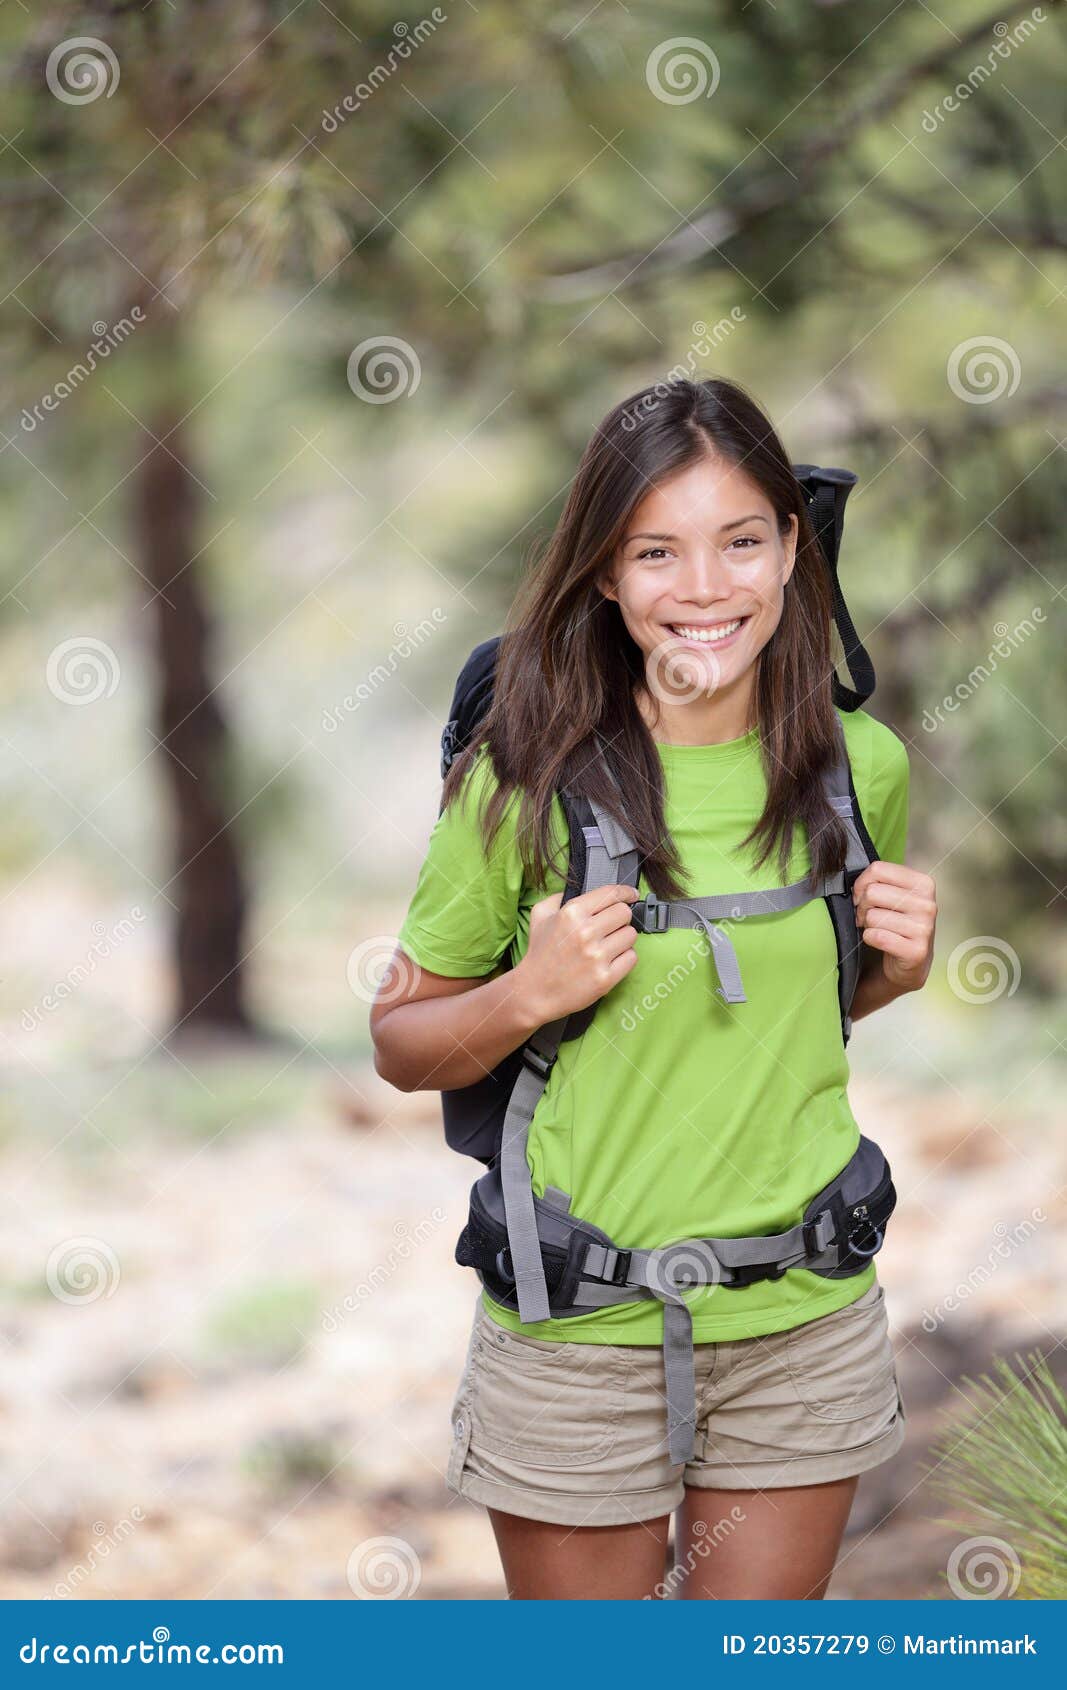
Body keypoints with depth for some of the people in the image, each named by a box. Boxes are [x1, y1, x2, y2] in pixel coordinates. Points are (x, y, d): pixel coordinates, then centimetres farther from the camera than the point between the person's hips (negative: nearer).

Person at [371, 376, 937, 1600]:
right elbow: (400, 1046, -2)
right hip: (579, 1327, -3)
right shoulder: (525, 781, -11)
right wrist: (531, 993, -20)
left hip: (806, 1319, 3)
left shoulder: (862, 766, -1)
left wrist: (899, 963, -3)